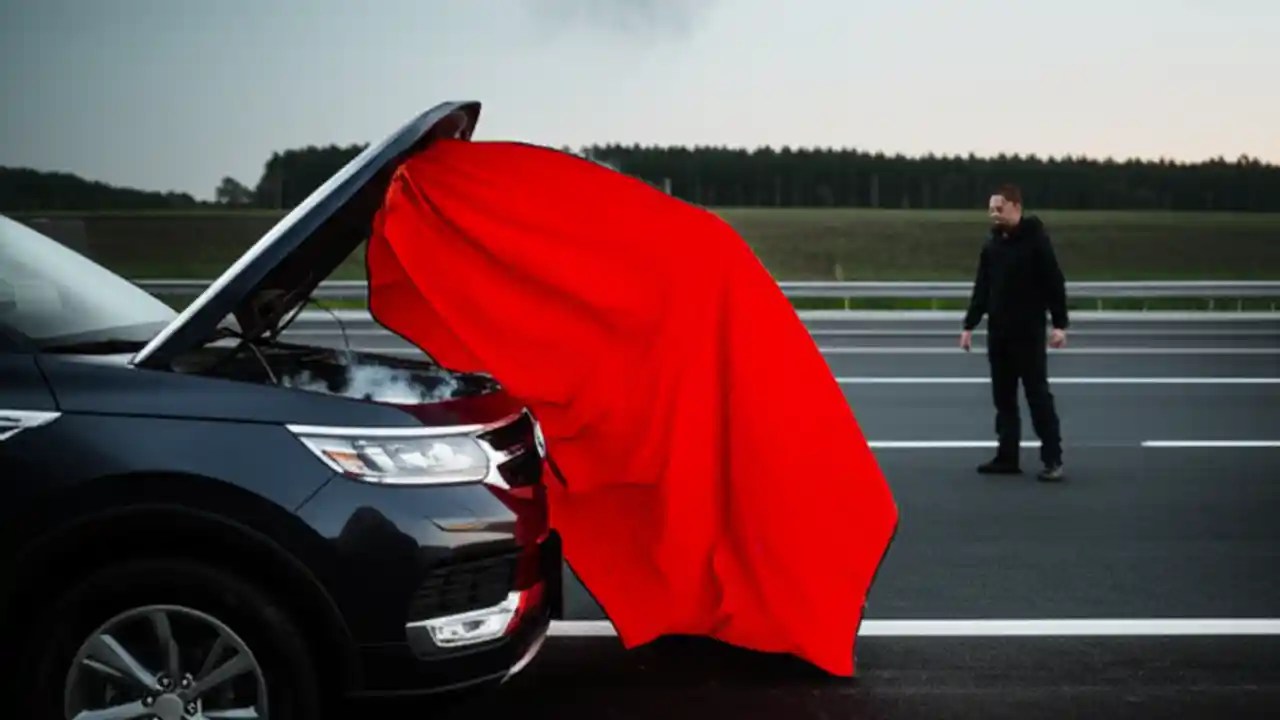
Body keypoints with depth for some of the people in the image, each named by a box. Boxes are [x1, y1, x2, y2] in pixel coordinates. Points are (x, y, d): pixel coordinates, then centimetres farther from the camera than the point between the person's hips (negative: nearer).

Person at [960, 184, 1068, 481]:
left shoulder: (1036, 240, -9)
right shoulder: (991, 244, 8)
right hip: (998, 334, 6)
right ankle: (1007, 457, 15)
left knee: (1038, 395, -4)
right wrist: (969, 325, 12)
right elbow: (981, 289, 14)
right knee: (1003, 398, 8)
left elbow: (1055, 284, -10)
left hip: (1029, 334, -6)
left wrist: (1059, 324, -14)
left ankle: (1053, 459, 0)